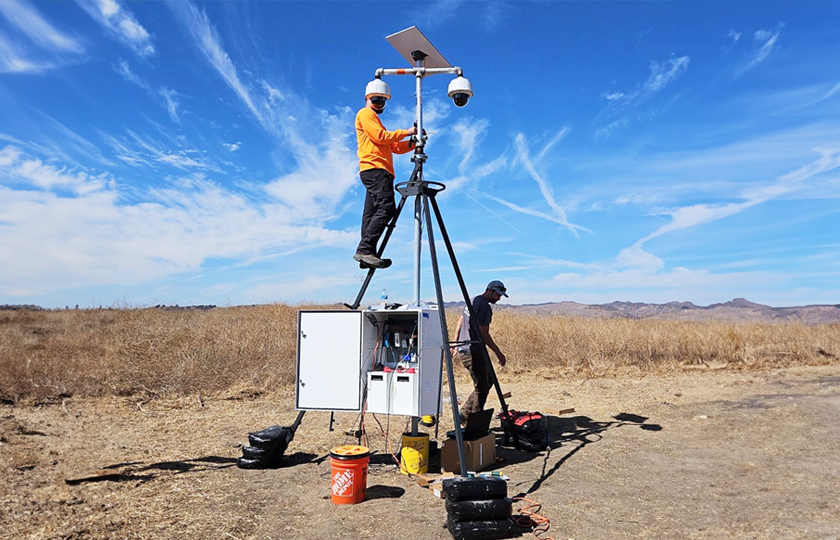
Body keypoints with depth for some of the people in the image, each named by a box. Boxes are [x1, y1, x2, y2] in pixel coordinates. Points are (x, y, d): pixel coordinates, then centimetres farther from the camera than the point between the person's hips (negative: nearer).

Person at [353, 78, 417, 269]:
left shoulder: (374, 118, 34)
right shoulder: (365, 113, 6)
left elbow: (396, 147, 26)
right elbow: (380, 136, -10)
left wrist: (414, 142, 10)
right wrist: (406, 131, -3)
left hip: (377, 171, 10)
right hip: (375, 169, -10)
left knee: (371, 214, 2)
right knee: (386, 208, -22)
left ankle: (365, 254, -2)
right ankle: (365, 250, -29)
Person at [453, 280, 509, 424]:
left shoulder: (473, 301, 15)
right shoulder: (484, 307, -16)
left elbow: (459, 322, 22)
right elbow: (483, 334, -19)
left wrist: (456, 342, 30)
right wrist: (498, 353, -13)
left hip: (463, 348, 10)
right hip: (473, 352, -10)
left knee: (488, 381, 18)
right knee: (481, 388, -2)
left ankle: (464, 414, 21)